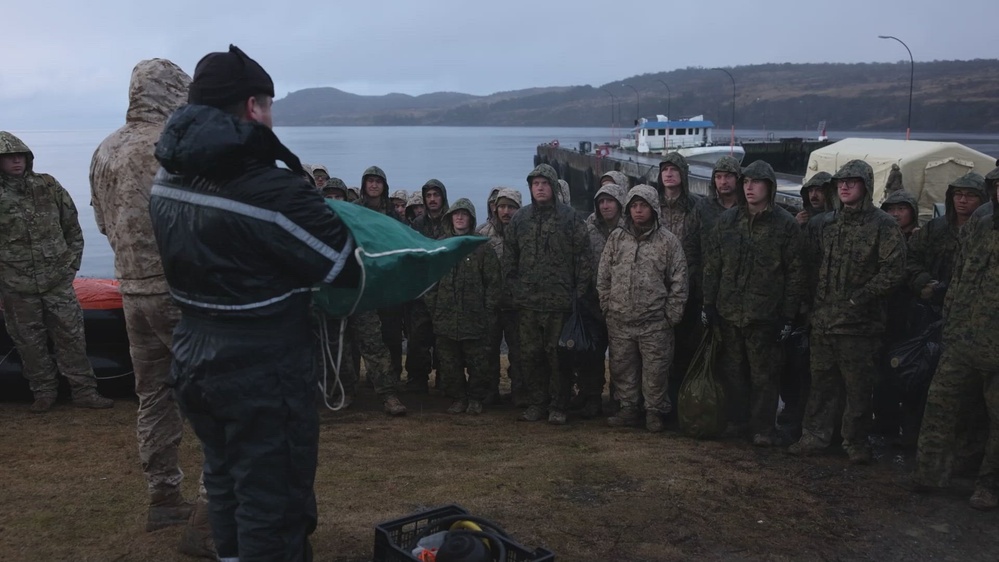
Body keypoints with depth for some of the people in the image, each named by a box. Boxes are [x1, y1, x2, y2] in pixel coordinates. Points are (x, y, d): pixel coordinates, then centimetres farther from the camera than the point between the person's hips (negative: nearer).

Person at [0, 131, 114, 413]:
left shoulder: (48, 186, 2)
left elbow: (72, 226, 10)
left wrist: (72, 263, 8)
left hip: (58, 280, 1)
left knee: (71, 335, 4)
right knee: (30, 342, 8)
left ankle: (84, 391, 11)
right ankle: (43, 392, 23)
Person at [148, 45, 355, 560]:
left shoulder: (167, 180, 2)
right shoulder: (271, 189, -25)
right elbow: (345, 266, -16)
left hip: (195, 360, 8)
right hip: (263, 373, -8)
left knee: (225, 480, 23)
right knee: (273, 499, 5)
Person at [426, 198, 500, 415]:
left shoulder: (482, 247, 2)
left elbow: (493, 282, 0)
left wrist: (488, 311, -6)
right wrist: (432, 307, 5)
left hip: (475, 318, -3)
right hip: (446, 318, 3)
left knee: (478, 363, 2)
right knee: (449, 364, 6)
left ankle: (476, 399, 18)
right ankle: (457, 399, 18)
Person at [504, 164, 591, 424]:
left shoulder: (569, 217, 0)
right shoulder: (519, 219, 10)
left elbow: (583, 258, 0)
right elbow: (509, 259, 14)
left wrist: (579, 293, -5)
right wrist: (514, 290, 5)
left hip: (560, 301, -3)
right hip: (527, 302, 3)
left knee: (558, 354, 2)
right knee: (530, 354, 8)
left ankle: (558, 406, 12)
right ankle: (536, 403, 19)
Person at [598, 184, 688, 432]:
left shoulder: (668, 241, 0)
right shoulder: (616, 238, 8)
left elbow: (679, 282, 0)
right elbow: (603, 277, 11)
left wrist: (671, 315, -4)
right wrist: (607, 307, 5)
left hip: (655, 322, -3)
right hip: (619, 321, 3)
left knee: (655, 370, 2)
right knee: (622, 367, 10)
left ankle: (654, 412, 16)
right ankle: (628, 409, 23)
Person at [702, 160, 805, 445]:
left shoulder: (785, 224, -3)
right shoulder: (726, 220, 7)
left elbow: (795, 273, -4)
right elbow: (712, 265, 9)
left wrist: (788, 315, -7)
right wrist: (709, 304, 4)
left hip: (765, 314, -4)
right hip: (729, 312, 4)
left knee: (764, 373, 3)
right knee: (732, 369, 12)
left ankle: (763, 427, 14)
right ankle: (736, 420, 25)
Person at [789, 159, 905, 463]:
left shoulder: (883, 225, -6)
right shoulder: (829, 222, 12)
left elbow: (894, 269, -13)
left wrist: (859, 298, -16)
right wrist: (815, 301, 10)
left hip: (859, 322, -5)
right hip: (823, 318, 5)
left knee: (857, 385, 3)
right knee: (822, 381, 12)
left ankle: (856, 441, 16)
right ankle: (814, 436, 21)